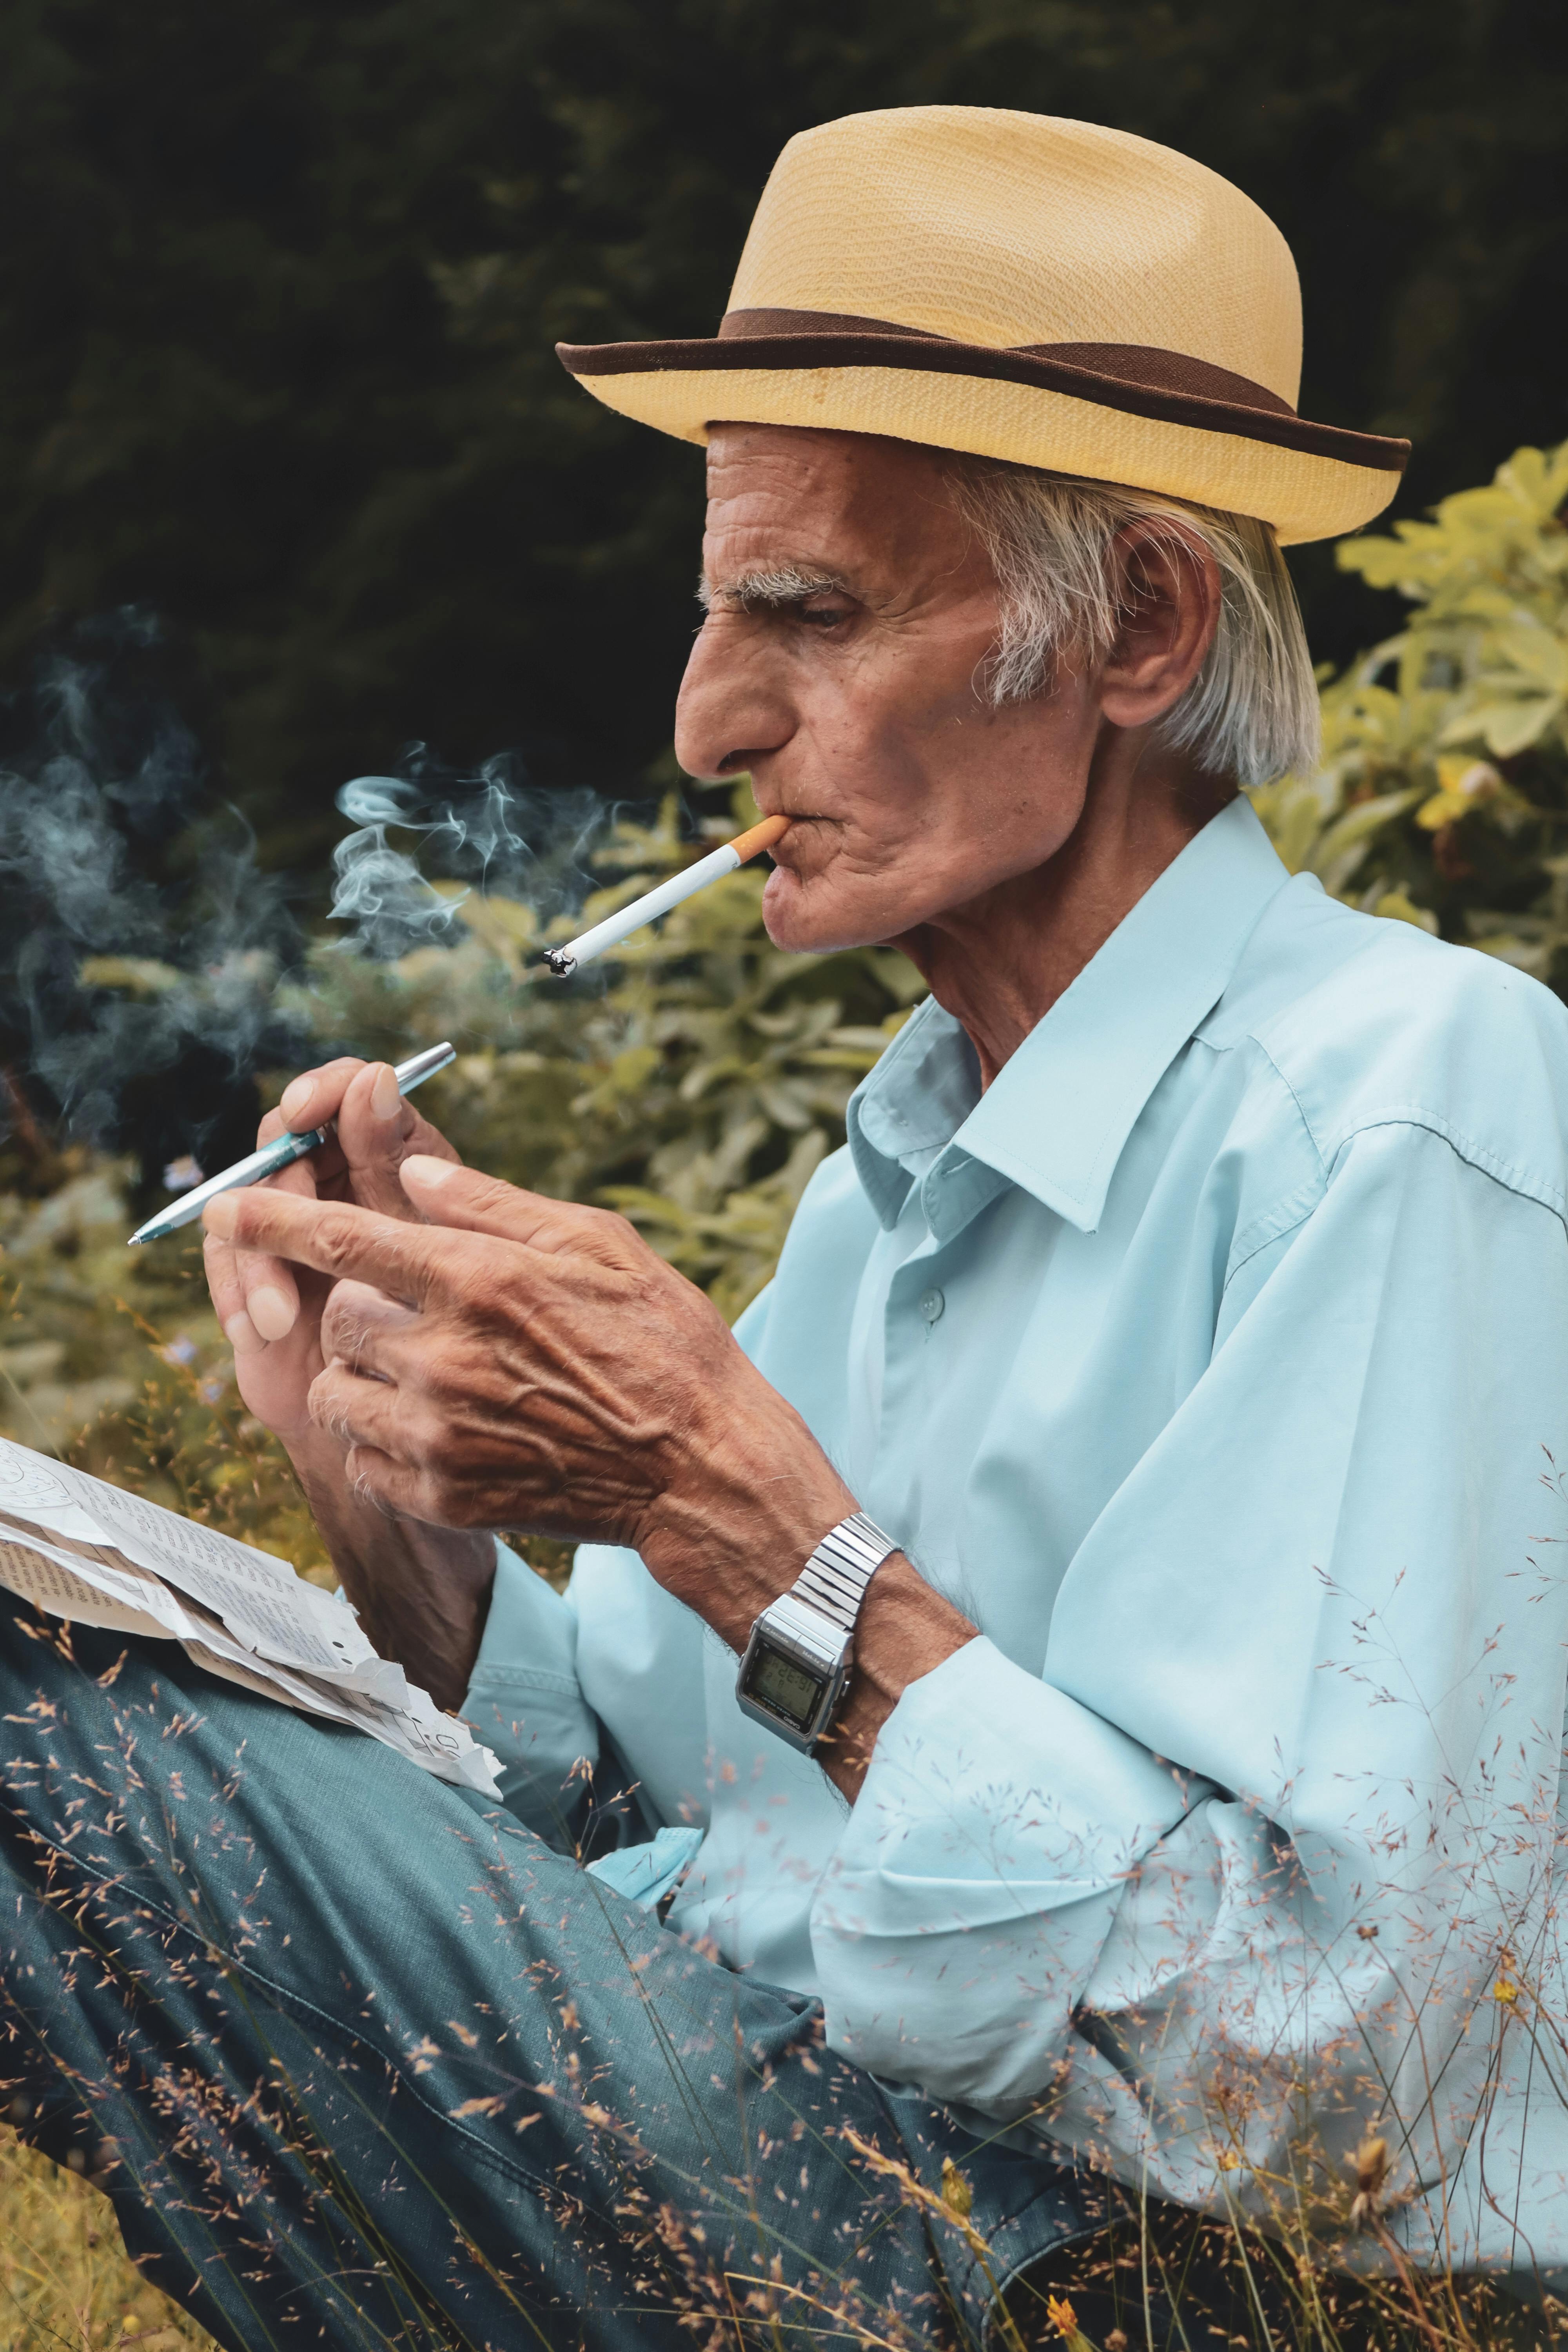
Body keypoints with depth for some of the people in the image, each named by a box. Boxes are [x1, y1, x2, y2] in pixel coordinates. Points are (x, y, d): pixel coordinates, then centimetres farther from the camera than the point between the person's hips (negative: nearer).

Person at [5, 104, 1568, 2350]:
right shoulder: (895, 1173, 14)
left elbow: (1309, 2093, -22)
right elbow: (607, 1829, 15)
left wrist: (730, 1503, -21)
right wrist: (385, 1487, -3)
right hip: (724, 2143, 8)